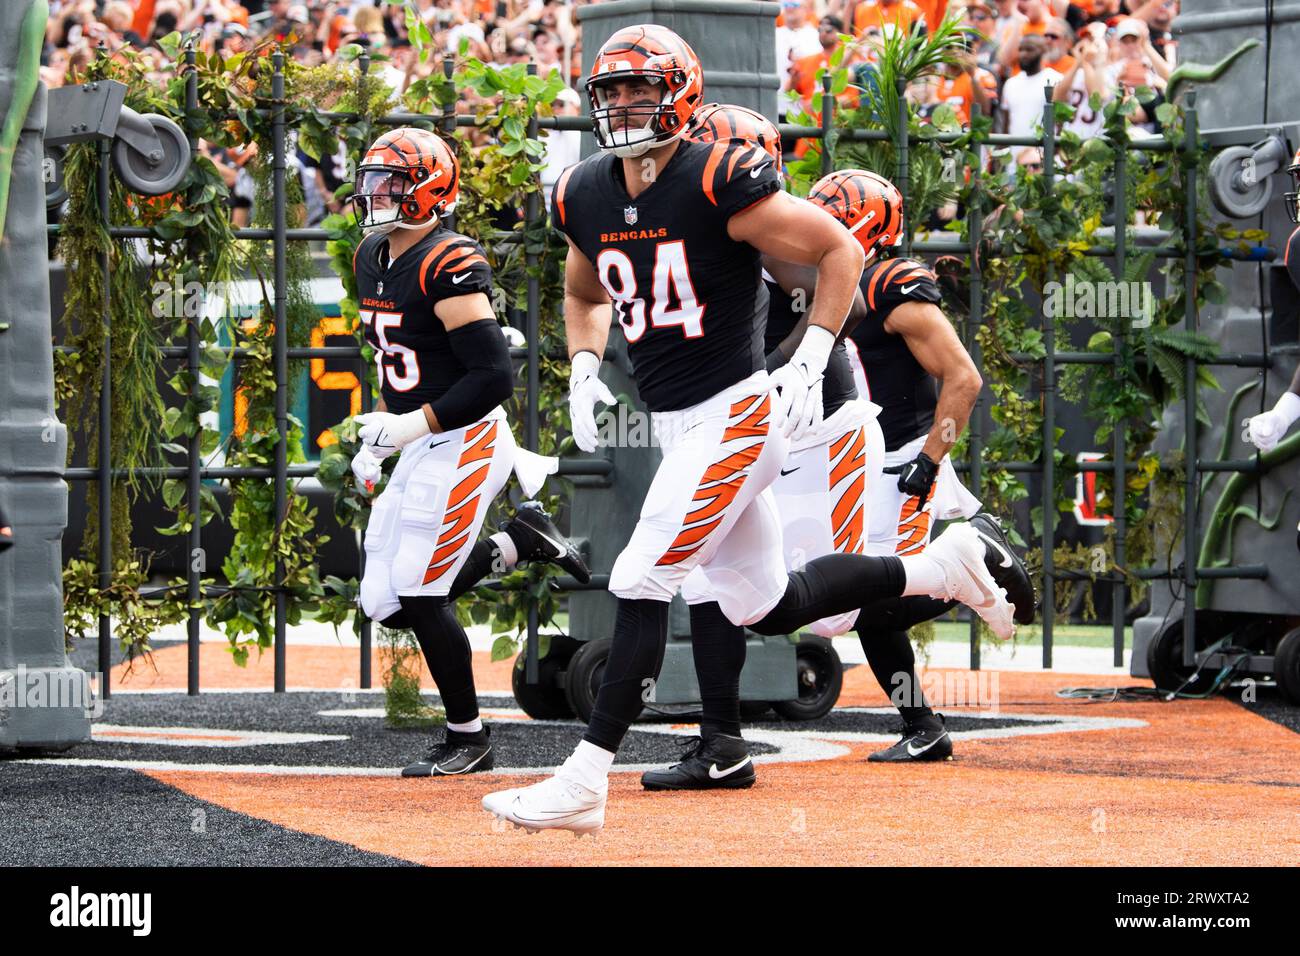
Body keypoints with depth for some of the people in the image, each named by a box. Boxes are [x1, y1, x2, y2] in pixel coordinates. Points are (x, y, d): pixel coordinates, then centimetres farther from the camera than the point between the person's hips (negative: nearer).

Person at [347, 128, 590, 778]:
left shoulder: (448, 267, -19)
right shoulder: (372, 260, 9)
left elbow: (494, 377, -23)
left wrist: (413, 426, -23)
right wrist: (376, 438, 15)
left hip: (462, 445, -9)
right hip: (419, 449, 9)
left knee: (420, 598, -7)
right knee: (385, 604, 6)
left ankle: (468, 739, 9)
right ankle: (517, 544, 20)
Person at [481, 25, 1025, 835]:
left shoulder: (719, 183, -16)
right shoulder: (585, 198, 6)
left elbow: (840, 250, -10)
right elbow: (585, 295, 26)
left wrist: (811, 362, -15)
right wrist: (584, 370, 8)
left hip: (736, 414, -8)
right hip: (676, 426, 9)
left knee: (642, 585, -14)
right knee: (766, 607, 14)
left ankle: (587, 780, -11)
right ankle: (943, 568, 30)